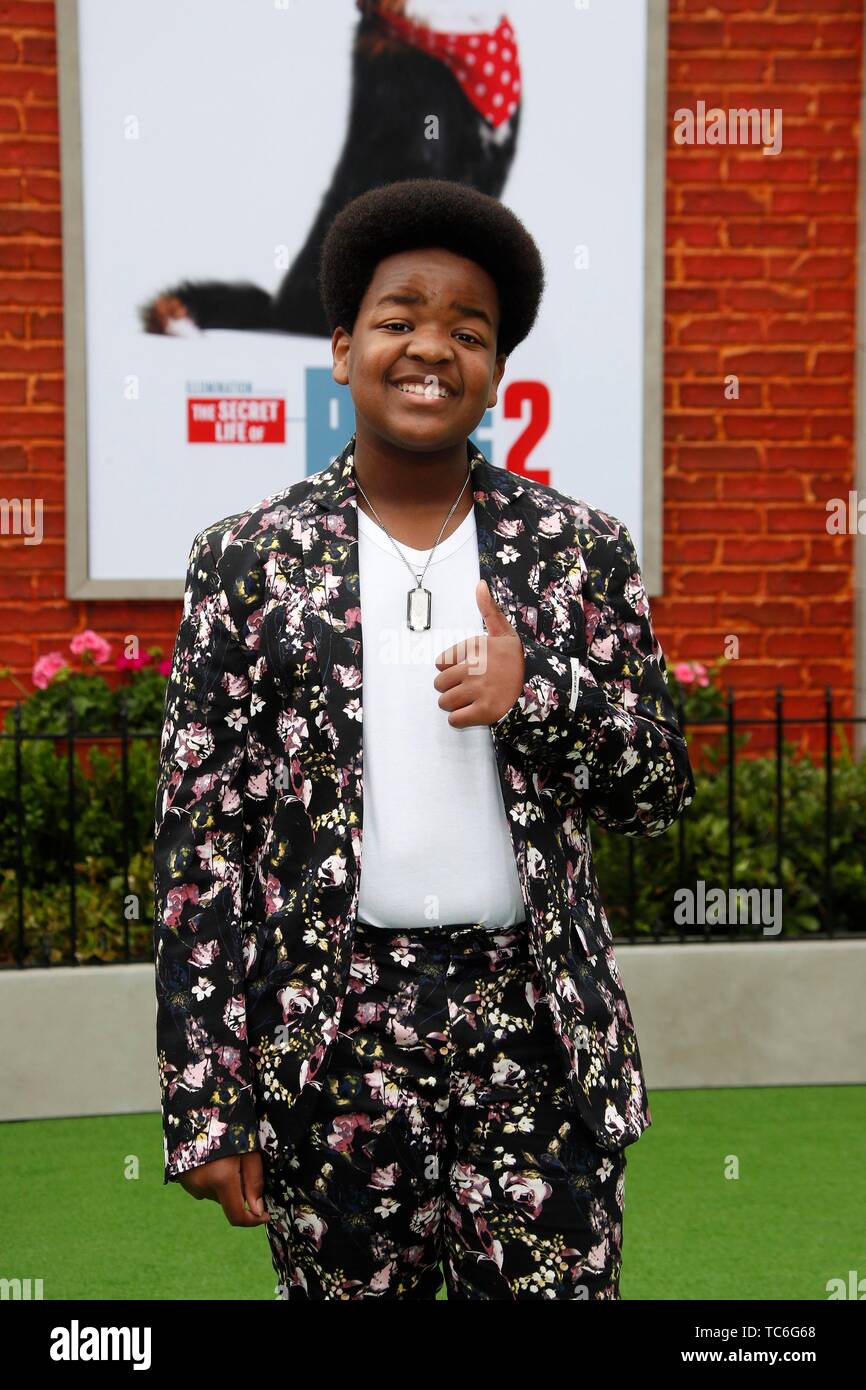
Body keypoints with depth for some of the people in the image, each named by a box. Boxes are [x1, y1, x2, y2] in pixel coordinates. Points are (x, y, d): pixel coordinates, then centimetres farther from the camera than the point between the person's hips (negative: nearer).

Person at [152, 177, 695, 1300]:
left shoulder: (582, 550, 5)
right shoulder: (249, 559, 1)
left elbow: (661, 792, 9)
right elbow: (199, 835, 0)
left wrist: (536, 698, -12)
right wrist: (204, 1102, -5)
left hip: (540, 1037, 1)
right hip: (330, 1040, -1)